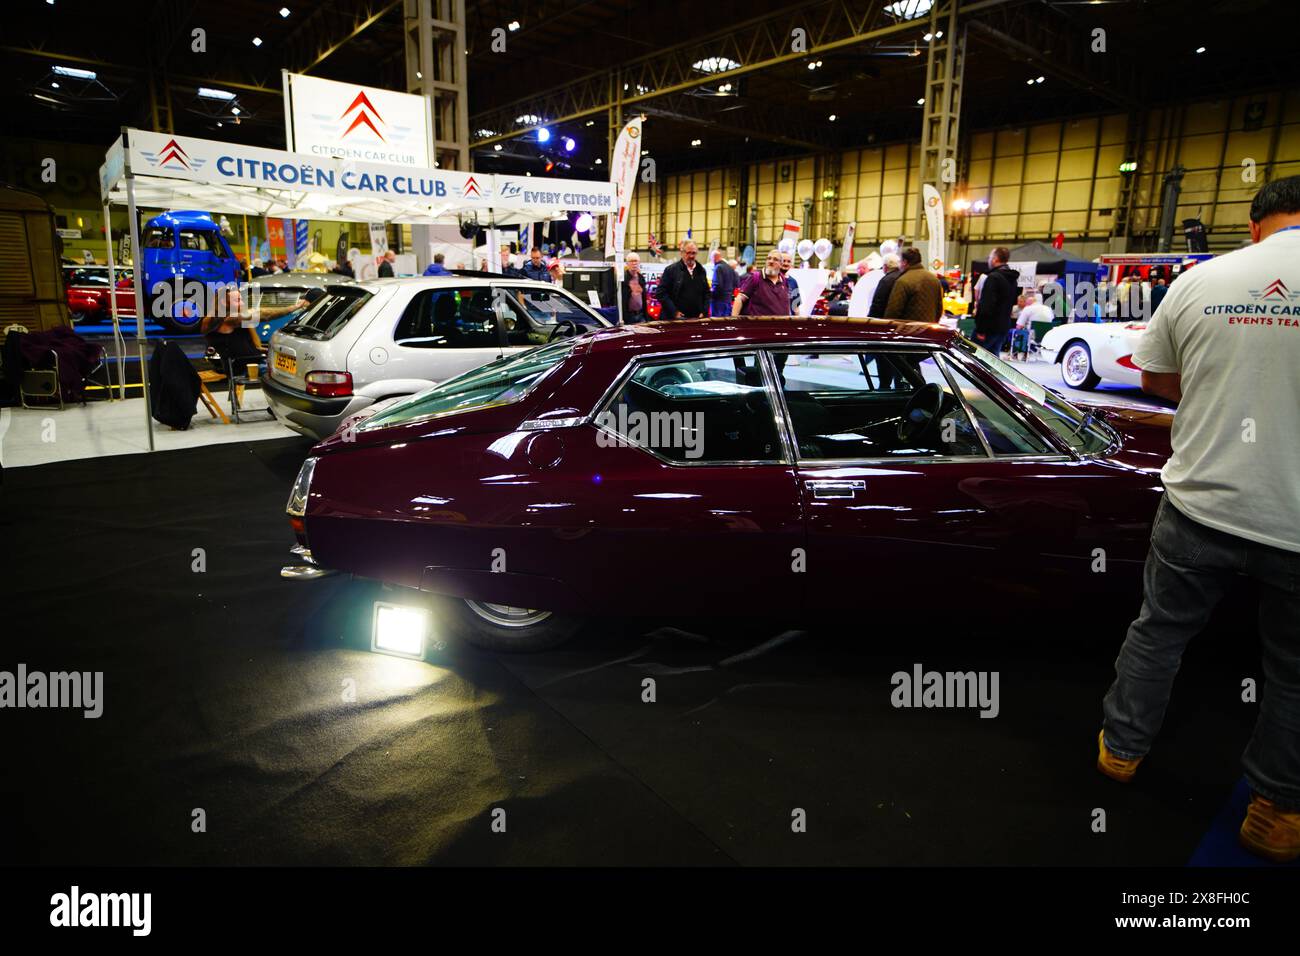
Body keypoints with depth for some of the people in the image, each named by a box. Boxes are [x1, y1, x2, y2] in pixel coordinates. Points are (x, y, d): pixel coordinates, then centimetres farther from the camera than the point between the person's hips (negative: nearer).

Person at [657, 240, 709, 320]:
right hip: (674, 319, -4)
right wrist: (674, 312, -13)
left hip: (697, 319, 4)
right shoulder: (671, 270, -1)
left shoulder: (701, 271, 13)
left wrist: (704, 312, 5)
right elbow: (661, 293, -6)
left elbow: (706, 293, 20)